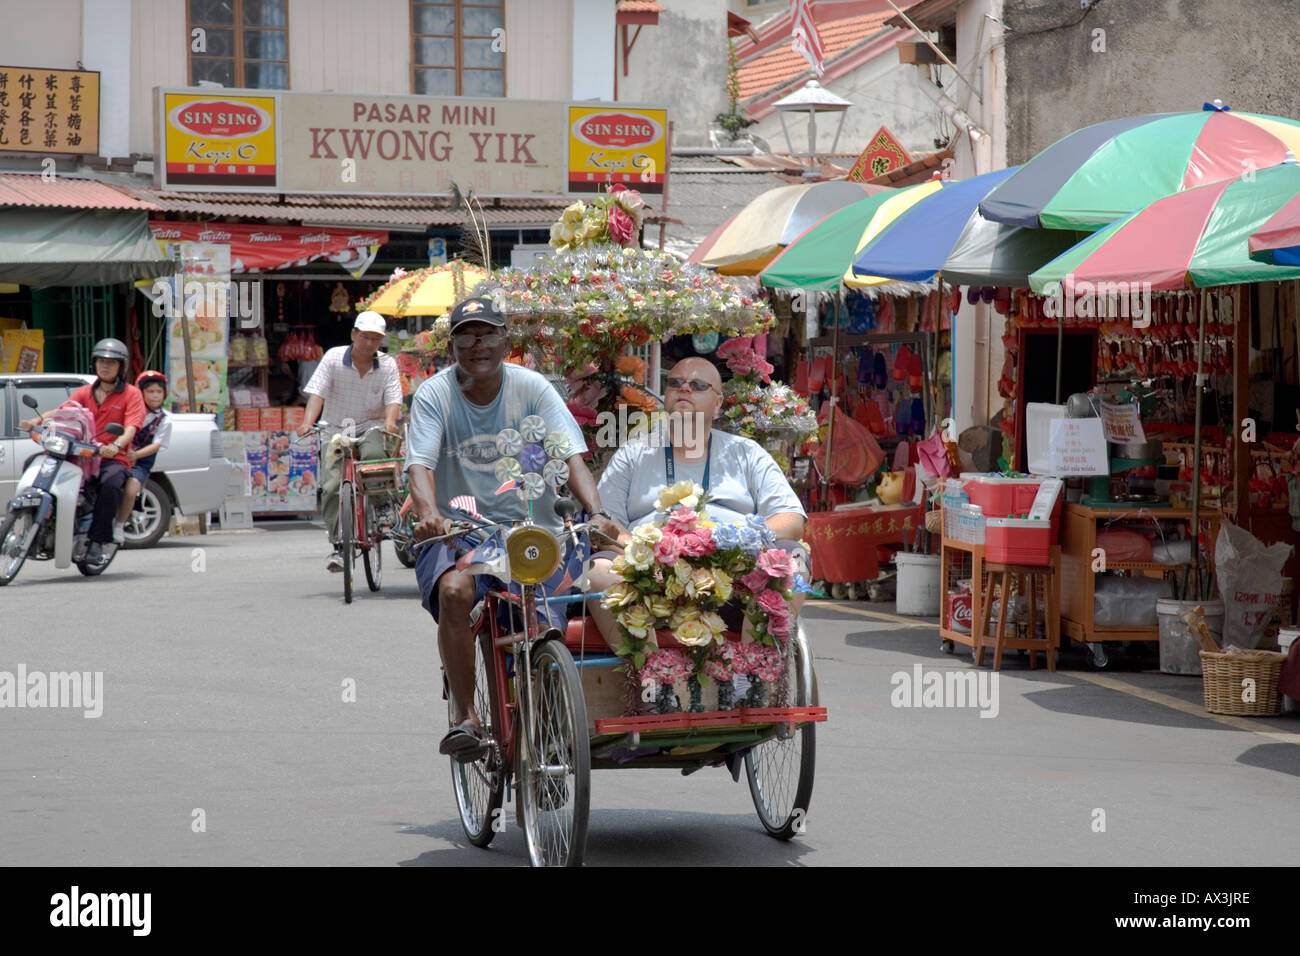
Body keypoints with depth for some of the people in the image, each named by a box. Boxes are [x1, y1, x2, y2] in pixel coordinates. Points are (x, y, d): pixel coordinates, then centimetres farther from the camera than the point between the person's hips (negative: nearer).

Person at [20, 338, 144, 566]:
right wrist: (37, 421, -17)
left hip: (114, 459, -5)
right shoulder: (86, 392, 19)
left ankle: (97, 541, -29)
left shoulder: (131, 394, 4)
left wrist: (115, 446, -33)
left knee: (110, 485, -38)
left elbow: (131, 428, -11)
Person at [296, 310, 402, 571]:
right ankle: (338, 545, -7)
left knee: (375, 454, -35)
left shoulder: (388, 365, 0)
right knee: (331, 487, -15)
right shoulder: (333, 358, -3)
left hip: (371, 427, 0)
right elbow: (317, 392, -11)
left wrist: (390, 422, -29)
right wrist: (307, 422, -27)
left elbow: (393, 399, -7)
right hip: (335, 430, 0)